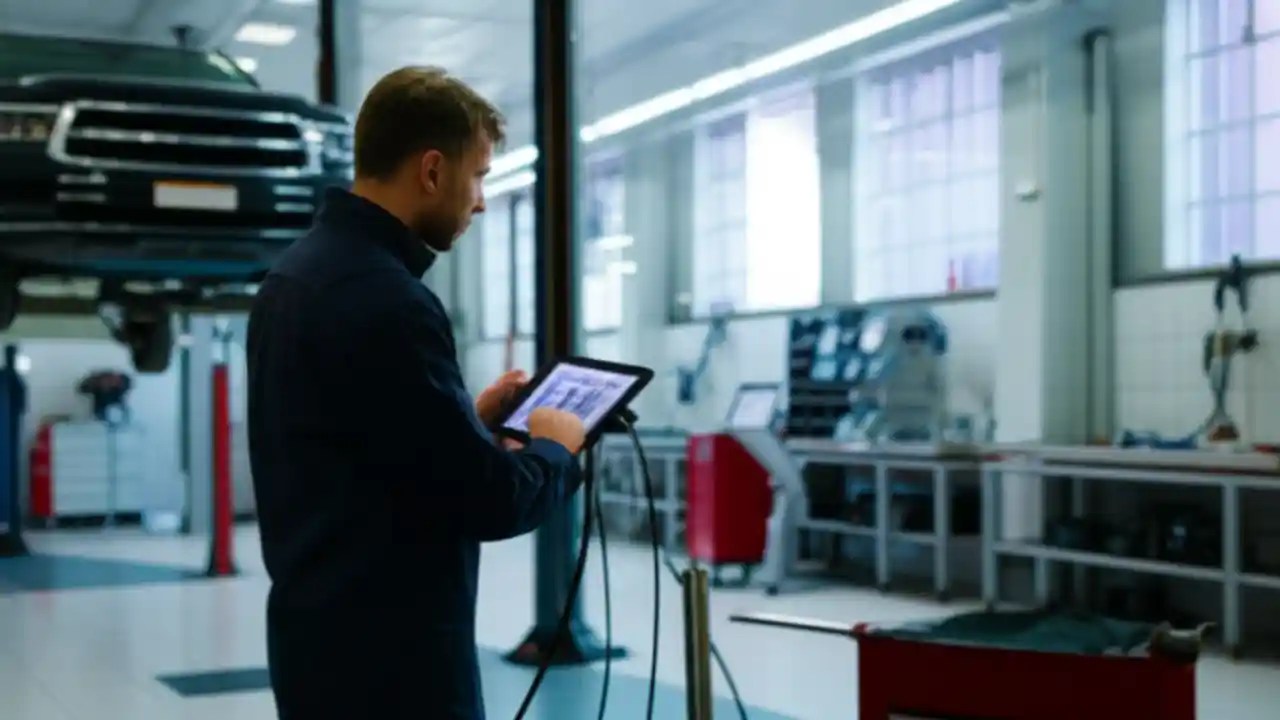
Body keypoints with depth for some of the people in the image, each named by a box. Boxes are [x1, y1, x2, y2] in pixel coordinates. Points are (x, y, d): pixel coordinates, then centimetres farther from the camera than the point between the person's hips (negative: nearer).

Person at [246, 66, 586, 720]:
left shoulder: (297, 272, 9)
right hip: (389, 660, -10)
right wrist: (556, 449, -1)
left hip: (321, 638, 10)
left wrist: (469, 417, 16)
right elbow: (488, 500, -20)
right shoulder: (386, 301, -22)